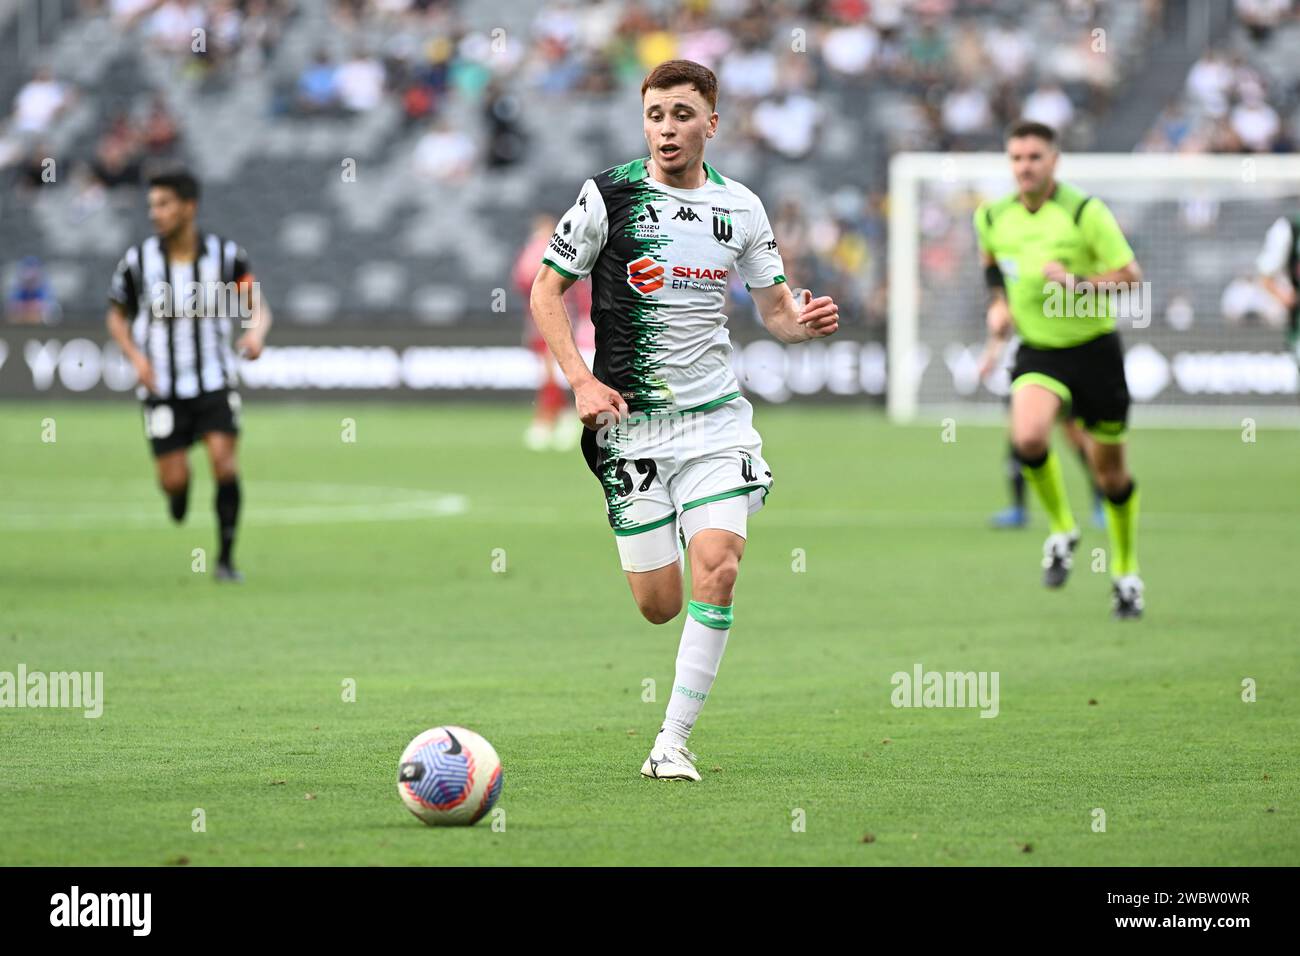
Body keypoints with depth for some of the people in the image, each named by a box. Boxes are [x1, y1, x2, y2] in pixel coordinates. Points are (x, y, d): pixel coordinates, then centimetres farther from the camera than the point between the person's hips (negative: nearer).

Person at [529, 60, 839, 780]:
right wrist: (581, 380, -11)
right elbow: (546, 292, 2)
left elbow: (776, 309, 14)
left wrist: (805, 320, -10)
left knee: (717, 569, -17)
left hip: (716, 417, 2)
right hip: (630, 421, -2)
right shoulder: (608, 195, -4)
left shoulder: (740, 207, 5)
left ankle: (673, 741, -8)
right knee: (659, 604, -3)